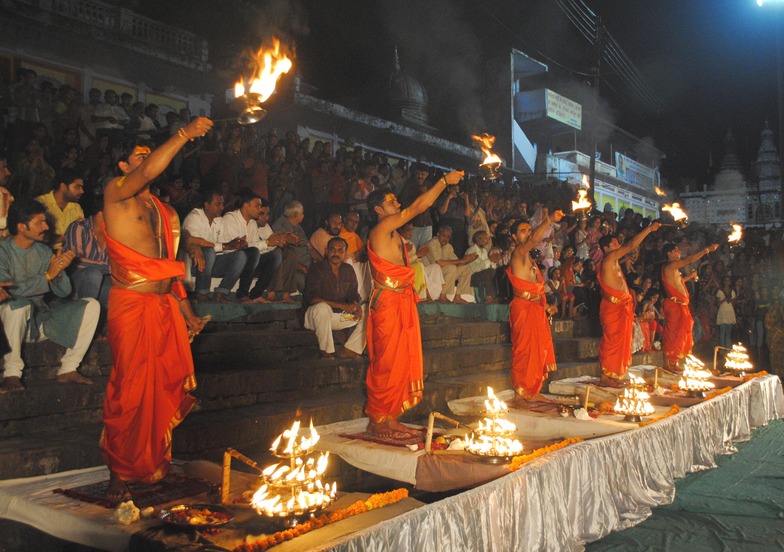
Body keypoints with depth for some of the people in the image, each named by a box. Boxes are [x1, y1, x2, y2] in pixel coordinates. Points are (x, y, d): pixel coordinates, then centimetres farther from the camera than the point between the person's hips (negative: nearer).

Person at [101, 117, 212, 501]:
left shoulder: (165, 212, 20)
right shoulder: (115, 193, 0)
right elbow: (149, 172, -22)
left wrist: (186, 311, 17)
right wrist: (184, 134, -21)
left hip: (166, 306, 6)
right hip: (132, 306, -6)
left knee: (168, 387, 6)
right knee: (131, 390, -5)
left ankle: (155, 463, 22)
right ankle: (119, 472, 9)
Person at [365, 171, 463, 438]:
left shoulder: (393, 234, 18)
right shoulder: (382, 228, -10)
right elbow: (417, 207, -13)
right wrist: (444, 181, -9)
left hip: (402, 302, 10)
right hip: (387, 303, -10)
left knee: (401, 361, 10)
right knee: (386, 363, -5)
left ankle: (389, 417, 17)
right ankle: (377, 421, 3)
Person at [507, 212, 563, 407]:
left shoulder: (530, 259, 20)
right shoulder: (518, 253, -9)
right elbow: (534, 240, -30)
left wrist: (546, 305, 15)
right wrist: (549, 220, -38)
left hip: (537, 308, 9)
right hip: (523, 308, -9)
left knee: (539, 351, 11)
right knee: (524, 351, -7)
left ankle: (533, 392, 18)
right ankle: (519, 394, -1)